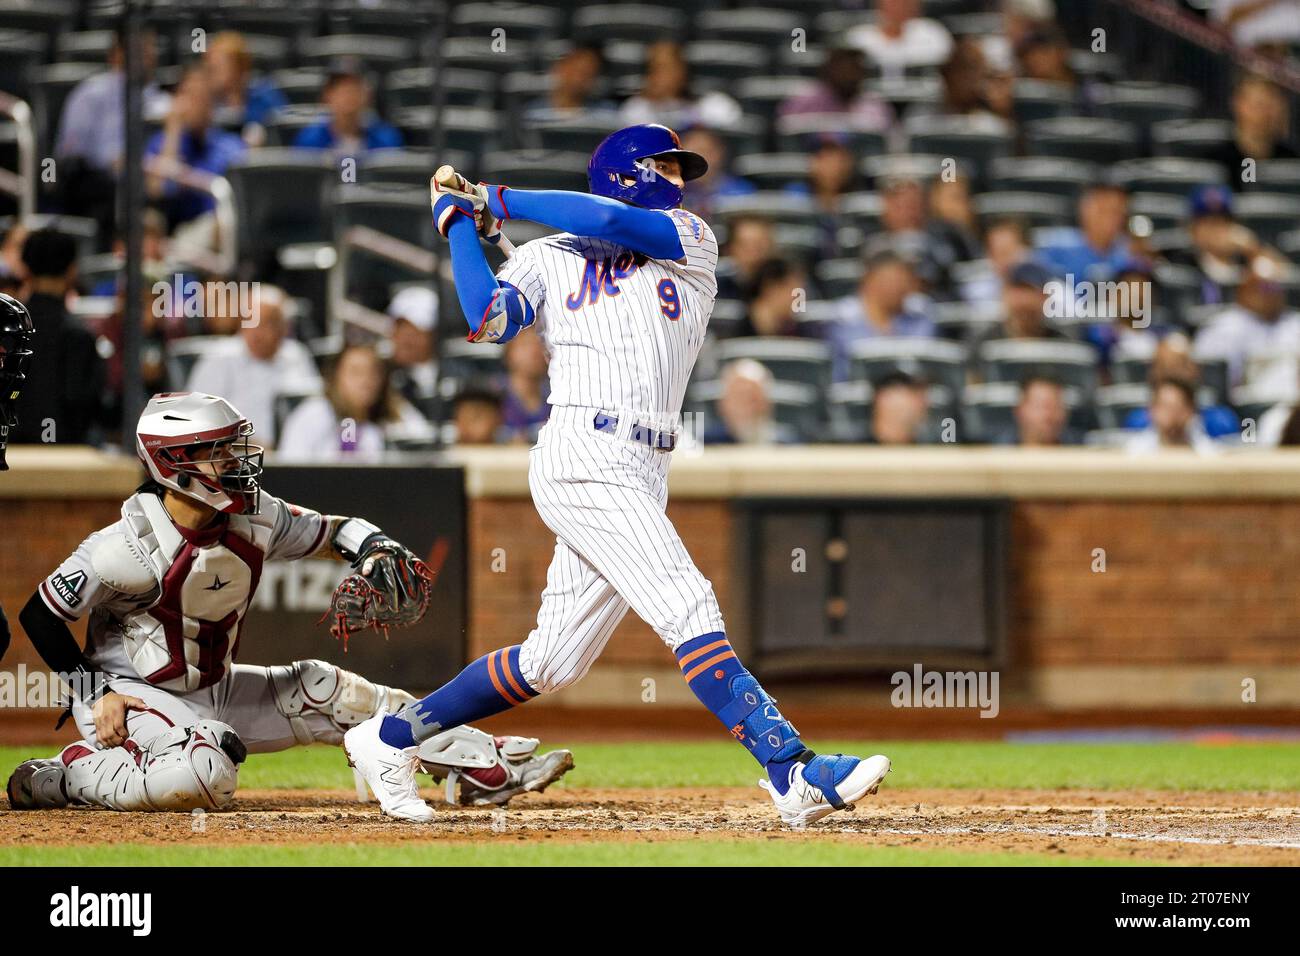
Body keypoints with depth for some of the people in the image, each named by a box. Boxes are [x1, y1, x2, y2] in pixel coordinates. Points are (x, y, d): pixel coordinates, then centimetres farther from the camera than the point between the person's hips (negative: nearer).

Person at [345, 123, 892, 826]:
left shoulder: (690, 241, 17)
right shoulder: (546, 259, 9)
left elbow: (609, 222, -1)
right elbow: (489, 321, -8)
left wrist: (500, 202, 7)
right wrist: (463, 228, 1)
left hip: (642, 476, 6)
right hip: (584, 458, -6)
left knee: (553, 661, 8)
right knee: (688, 612, -18)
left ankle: (391, 739, 21)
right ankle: (794, 773, -26)